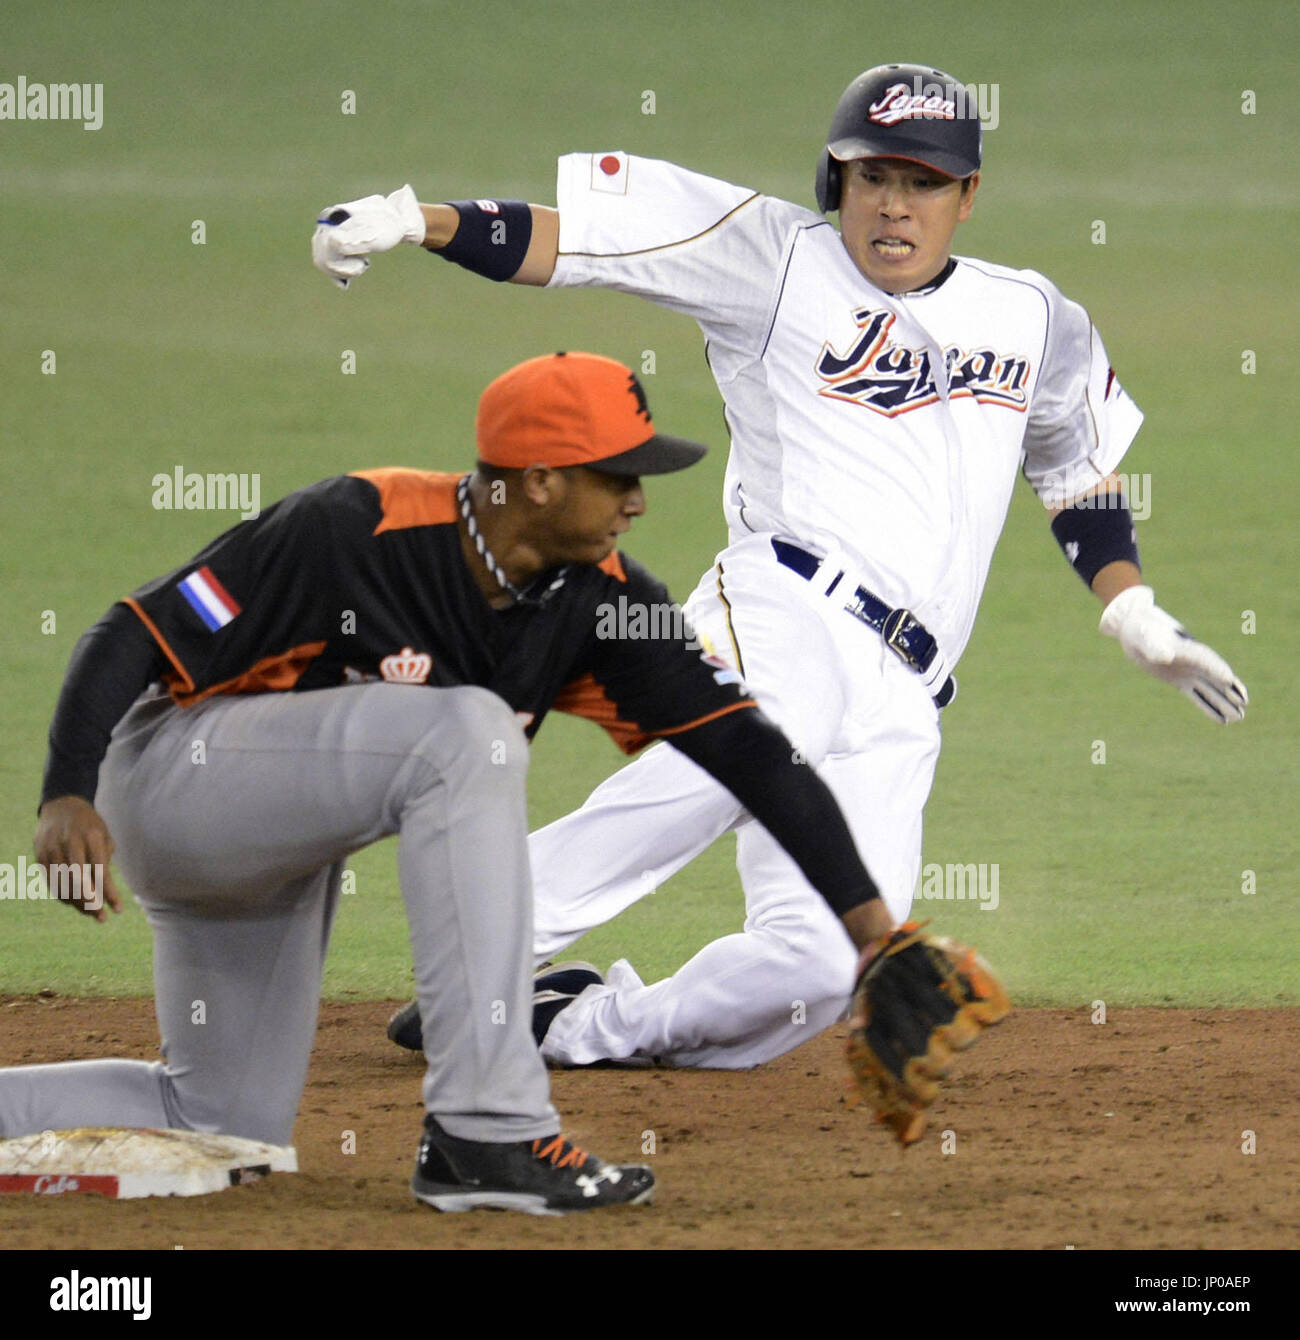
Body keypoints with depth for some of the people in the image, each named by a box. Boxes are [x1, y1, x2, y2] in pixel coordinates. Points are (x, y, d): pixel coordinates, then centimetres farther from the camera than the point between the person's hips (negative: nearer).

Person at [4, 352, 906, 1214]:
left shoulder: (596, 598, -8)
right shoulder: (351, 532, -27)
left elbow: (739, 738, -11)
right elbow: (136, 637, -27)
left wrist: (863, 912, -19)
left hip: (281, 850, 8)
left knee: (233, 1130, 11)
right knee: (467, 730, -31)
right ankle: (486, 1134, -32)